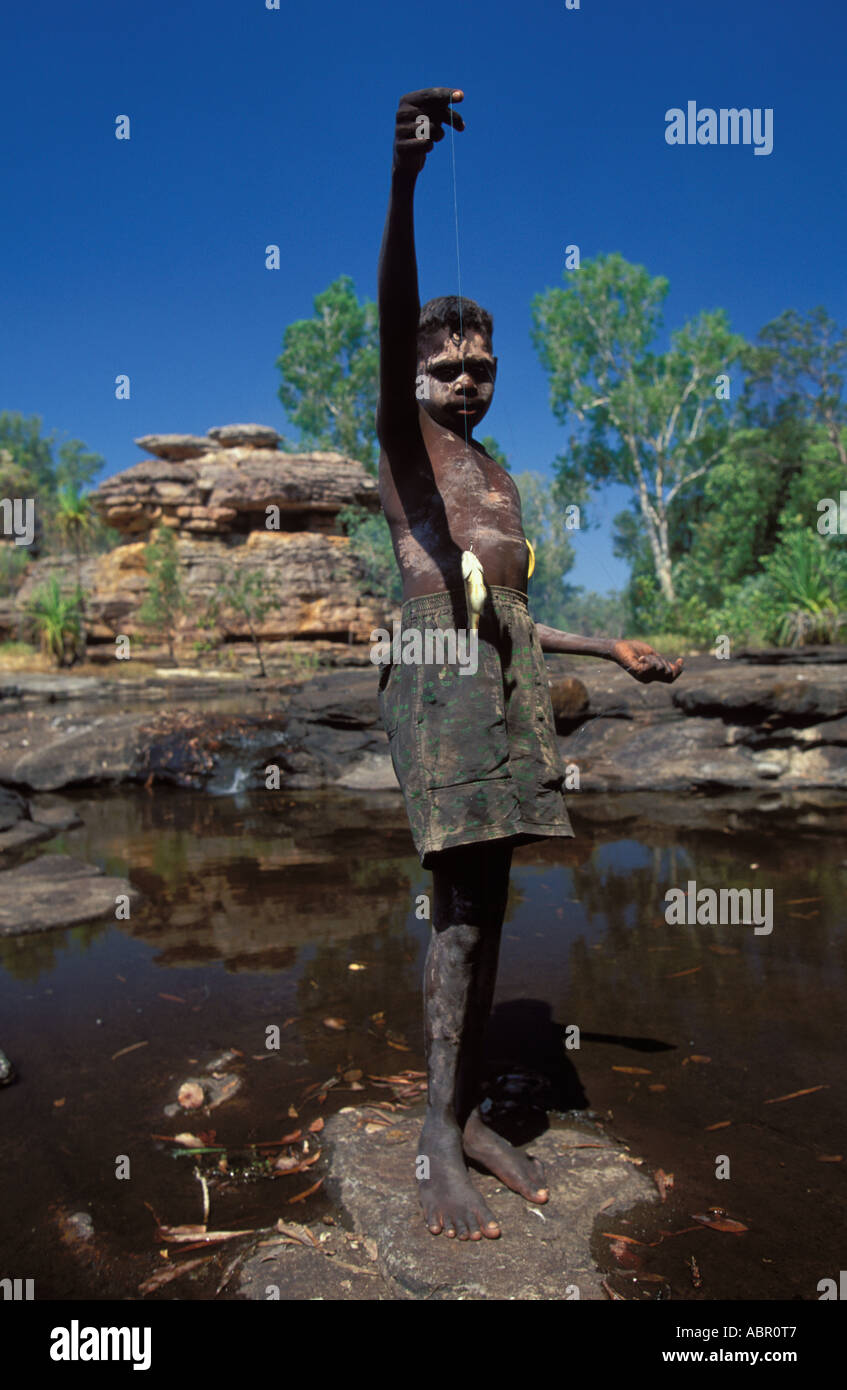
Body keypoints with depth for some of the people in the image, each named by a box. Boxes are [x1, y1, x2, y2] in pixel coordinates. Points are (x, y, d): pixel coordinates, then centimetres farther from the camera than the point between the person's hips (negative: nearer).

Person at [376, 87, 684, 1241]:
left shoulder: (499, 476, 27)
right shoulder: (404, 437, 7)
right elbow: (394, 323, -15)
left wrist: (613, 648, 30)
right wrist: (404, 177, -29)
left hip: (508, 681, 7)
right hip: (439, 674, -7)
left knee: (487, 907, 5)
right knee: (459, 912, -11)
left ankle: (470, 1116, 14)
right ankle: (438, 1145, -3)